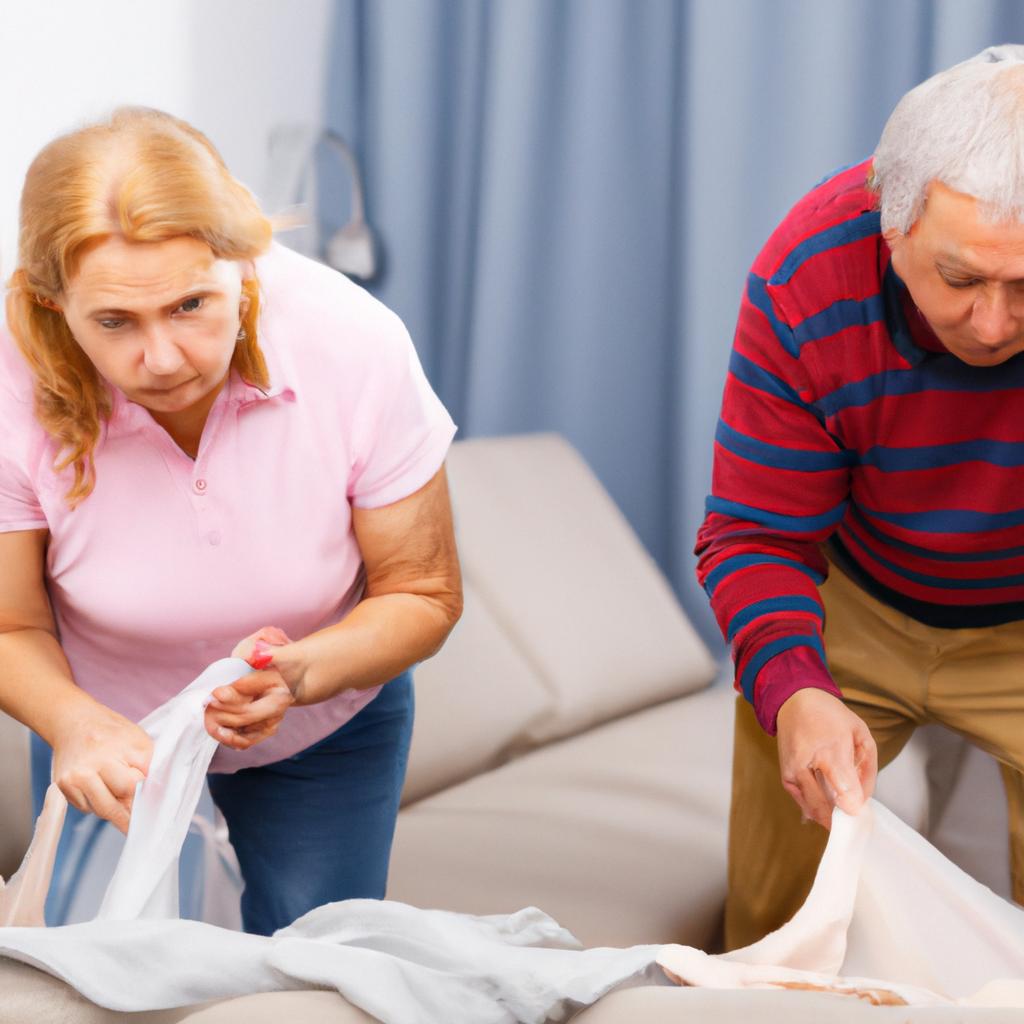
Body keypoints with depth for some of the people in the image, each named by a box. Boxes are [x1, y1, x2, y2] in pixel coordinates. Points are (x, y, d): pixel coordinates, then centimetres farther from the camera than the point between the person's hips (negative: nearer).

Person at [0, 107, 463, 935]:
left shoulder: (356, 346, -31)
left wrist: (298, 673, -37)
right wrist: (75, 722, -39)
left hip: (324, 735, 0)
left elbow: (424, 596, -17)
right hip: (115, 735, 0)